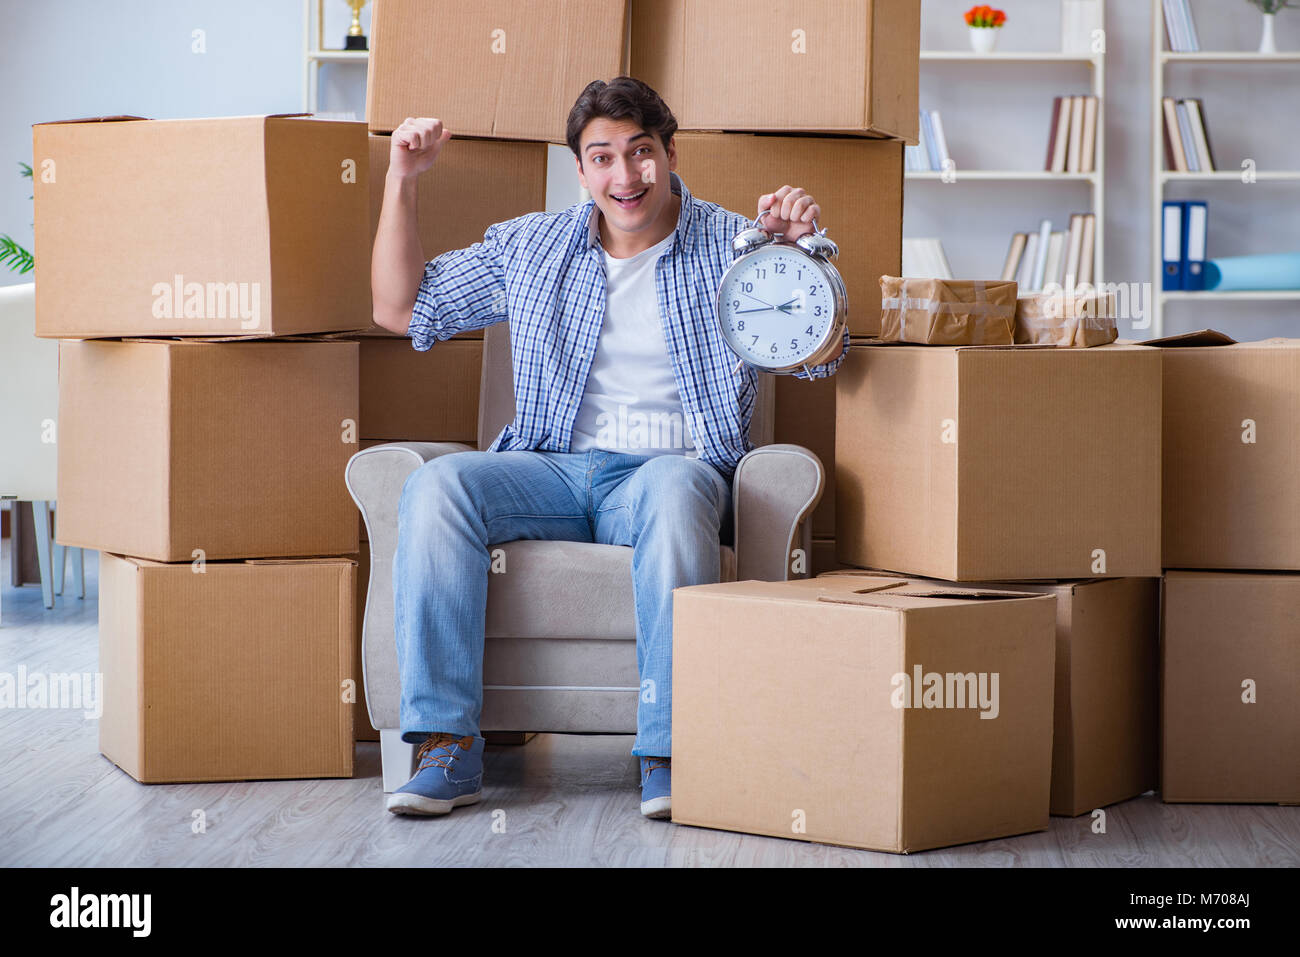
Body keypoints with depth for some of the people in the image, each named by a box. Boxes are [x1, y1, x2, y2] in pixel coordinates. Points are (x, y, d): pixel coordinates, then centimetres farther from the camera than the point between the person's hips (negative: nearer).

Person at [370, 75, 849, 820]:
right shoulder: (529, 248, 18)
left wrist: (802, 251, -16)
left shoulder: (732, 247, 10)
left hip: (675, 468, -2)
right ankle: (447, 745, -28)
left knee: (674, 490, -40)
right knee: (438, 484, -28)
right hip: (553, 471, 3)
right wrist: (403, 182, 12)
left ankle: (671, 752, -38)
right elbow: (400, 309, 20)